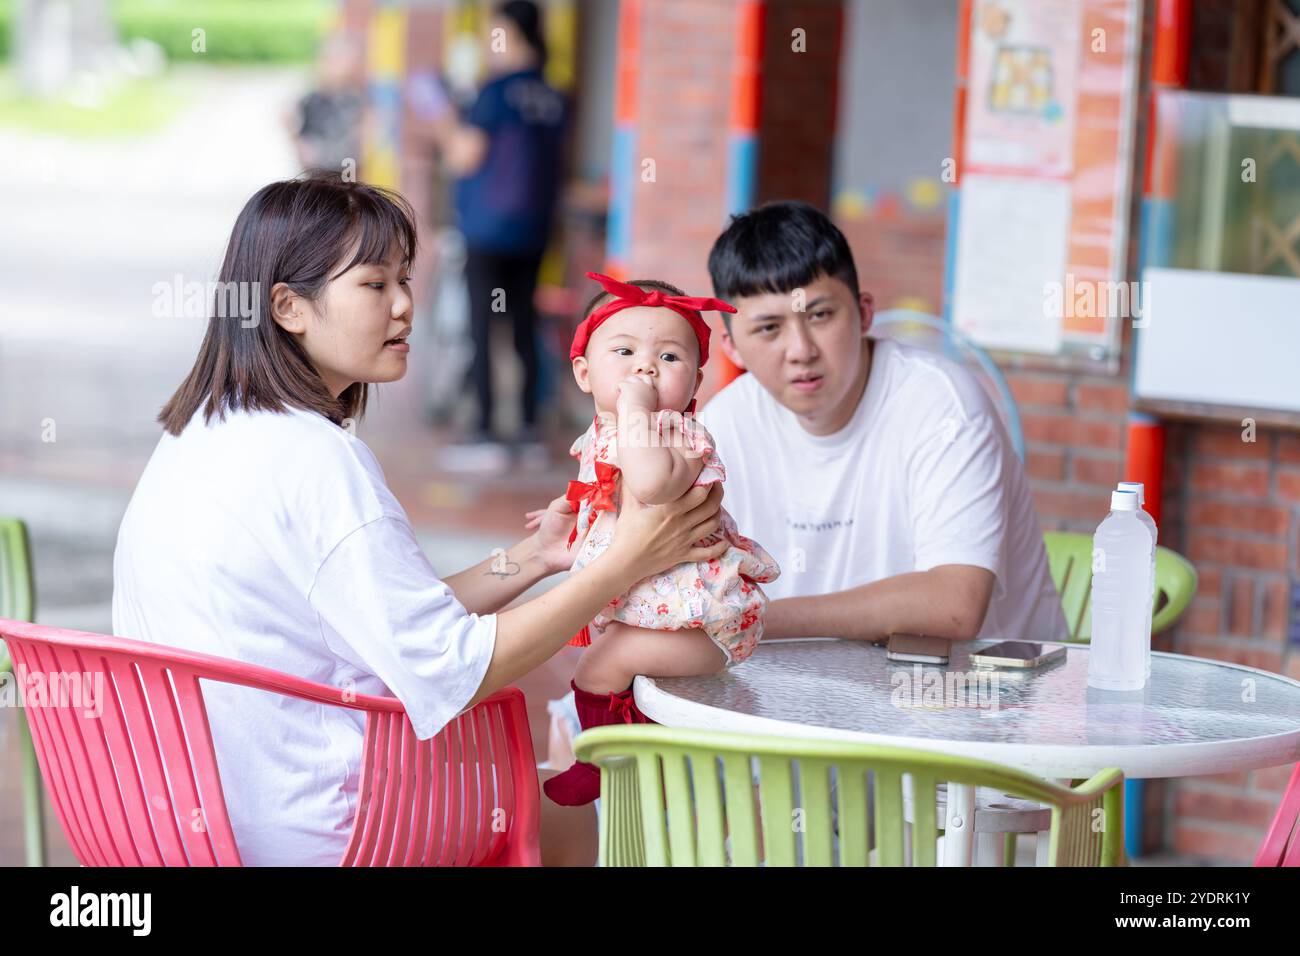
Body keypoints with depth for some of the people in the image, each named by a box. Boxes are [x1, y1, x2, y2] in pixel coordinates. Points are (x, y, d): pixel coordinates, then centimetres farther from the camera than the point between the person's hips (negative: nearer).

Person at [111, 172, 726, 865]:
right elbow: (448, 670, -21)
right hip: (307, 839, -9)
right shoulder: (315, 458, -21)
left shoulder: (200, 436, 8)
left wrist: (527, 561, 7)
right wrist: (625, 562, -19)